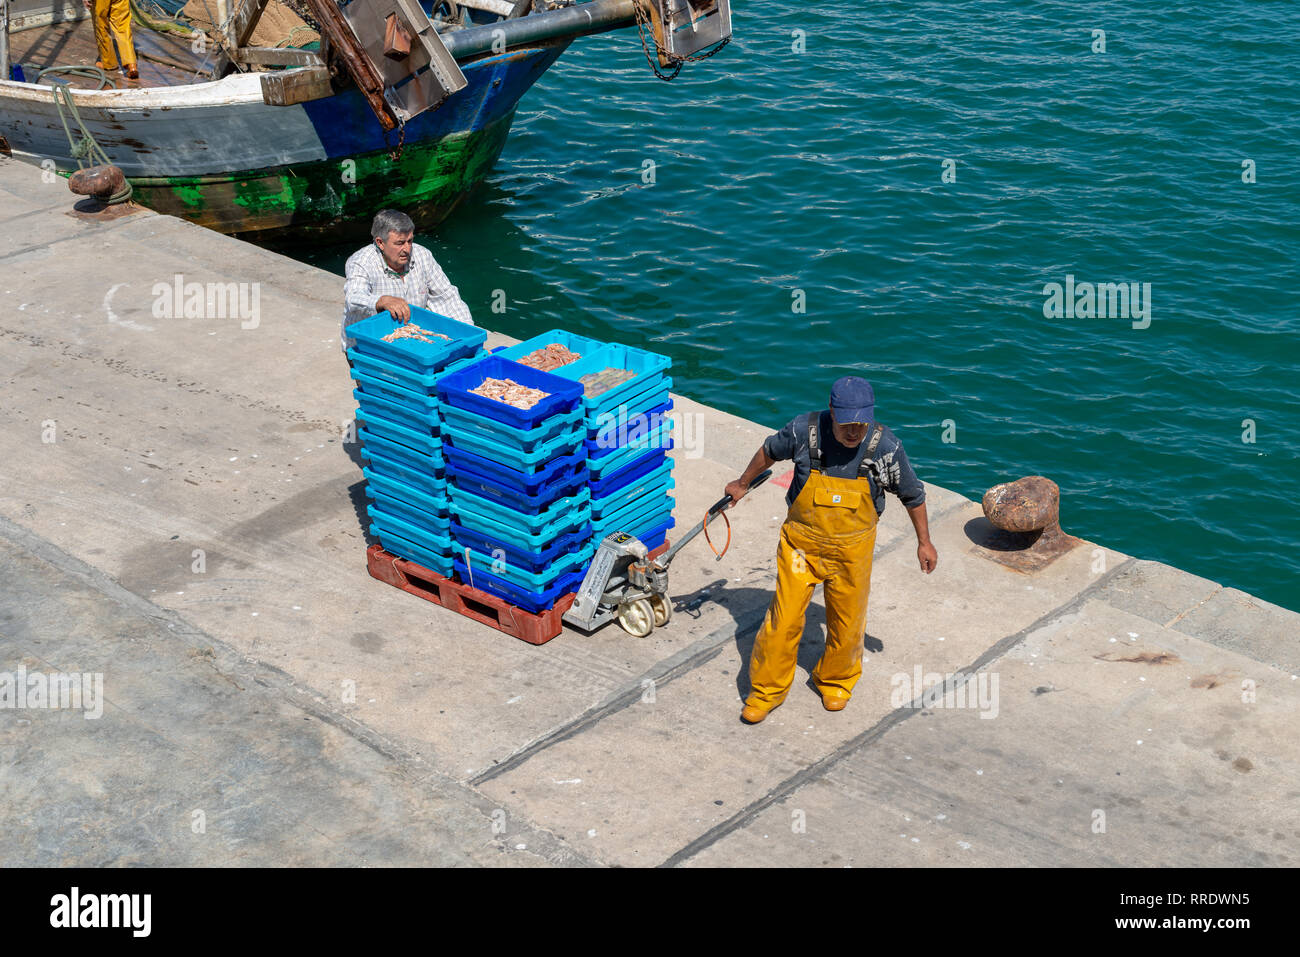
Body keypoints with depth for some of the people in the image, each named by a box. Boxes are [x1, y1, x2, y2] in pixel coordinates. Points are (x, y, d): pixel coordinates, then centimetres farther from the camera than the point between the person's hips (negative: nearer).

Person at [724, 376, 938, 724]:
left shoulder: (886, 446, -17)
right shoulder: (805, 430, -18)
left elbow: (912, 493, 0)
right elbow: (769, 450, 5)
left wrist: (924, 542, 9)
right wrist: (742, 483, 19)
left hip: (852, 549, 1)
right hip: (801, 542, -1)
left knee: (847, 623, 13)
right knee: (784, 619, 0)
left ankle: (835, 682, 41)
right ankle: (765, 691, 20)